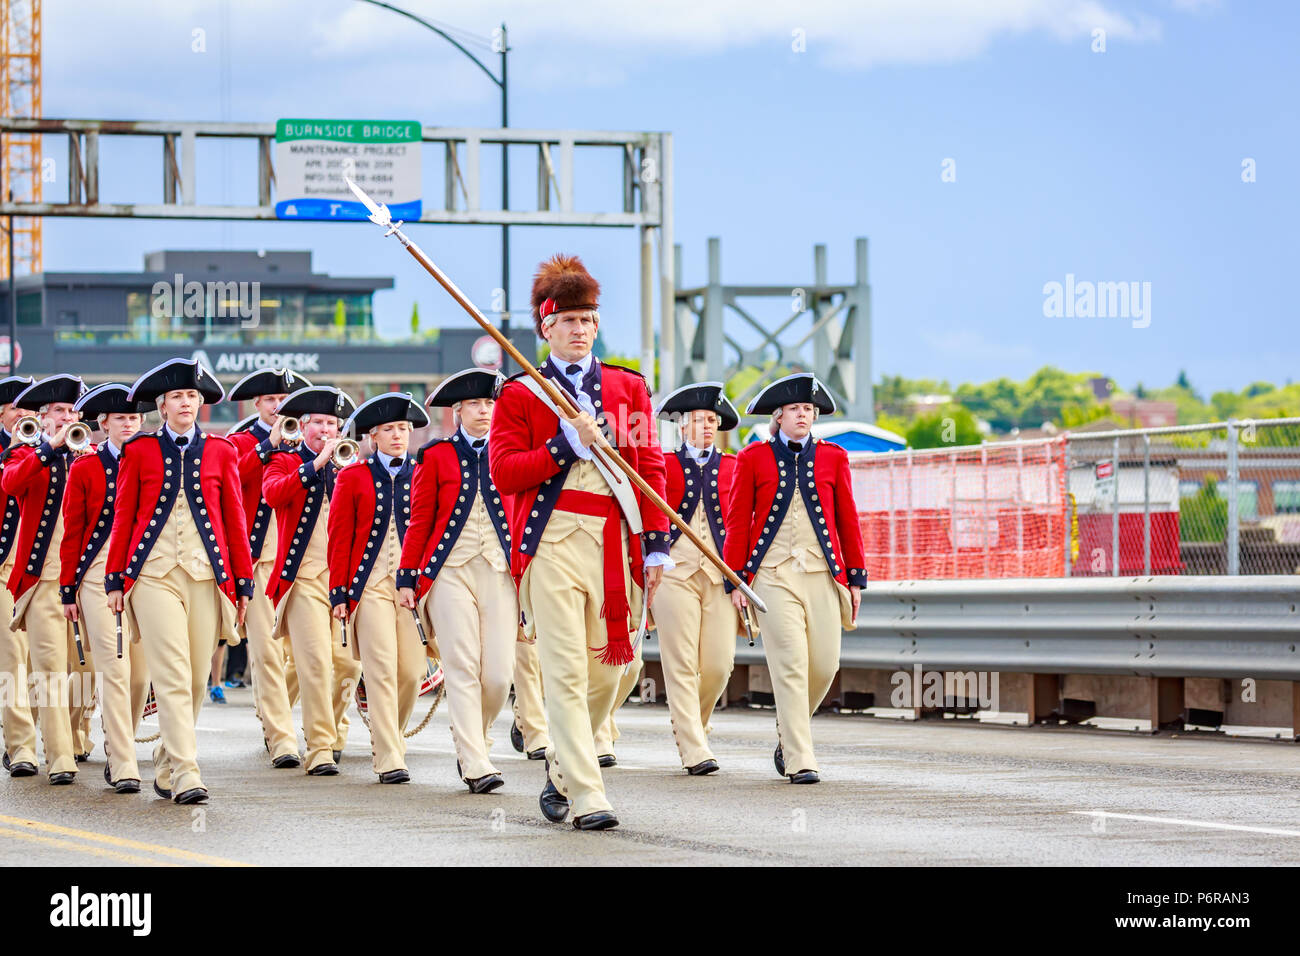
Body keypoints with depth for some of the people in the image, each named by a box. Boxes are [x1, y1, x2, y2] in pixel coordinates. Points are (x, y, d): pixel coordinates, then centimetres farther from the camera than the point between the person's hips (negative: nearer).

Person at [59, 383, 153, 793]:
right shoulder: (84, 469, 3)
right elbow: (72, 533, 4)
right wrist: (68, 589, 1)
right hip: (100, 575, -3)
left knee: (141, 672, 4)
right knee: (115, 669, -11)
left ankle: (119, 747, 25)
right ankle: (123, 767, -11)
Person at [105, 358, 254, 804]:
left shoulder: (221, 451, 8)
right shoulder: (139, 451, 5)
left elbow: (235, 519, 10)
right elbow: (123, 518, 7)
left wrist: (243, 582, 6)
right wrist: (115, 579, 3)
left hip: (207, 575, 2)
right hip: (154, 575, -2)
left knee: (197, 679, 4)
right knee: (172, 676, -12)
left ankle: (166, 768, 20)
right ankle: (184, 774, -15)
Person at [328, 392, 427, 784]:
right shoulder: (353, 478, 5)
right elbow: (340, 539, 5)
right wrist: (339, 593, -1)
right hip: (371, 586, -2)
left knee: (412, 672, 0)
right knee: (382, 671, -10)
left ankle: (387, 739, 25)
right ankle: (389, 760, -9)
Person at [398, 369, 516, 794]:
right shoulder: (436, 456, 5)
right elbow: (420, 521, 6)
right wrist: (407, 578, 3)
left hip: (500, 572, 2)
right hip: (450, 571, -2)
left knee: (498, 673, -4)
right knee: (463, 669, -10)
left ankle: (473, 740, 22)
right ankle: (475, 765, -10)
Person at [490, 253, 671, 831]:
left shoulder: (629, 388, 14)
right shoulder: (520, 395, 5)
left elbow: (650, 468, 11)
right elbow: (503, 473, -3)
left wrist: (656, 545, 3)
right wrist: (568, 444, -13)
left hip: (616, 544, 4)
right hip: (552, 543, -3)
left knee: (608, 670, 6)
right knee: (566, 673, -10)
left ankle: (563, 768, 28)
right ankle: (586, 797, -11)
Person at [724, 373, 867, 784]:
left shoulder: (833, 457, 10)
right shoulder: (753, 458, 4)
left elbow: (848, 520, 12)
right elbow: (738, 522, 5)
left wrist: (856, 578, 9)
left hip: (824, 575, 3)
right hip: (773, 576, -3)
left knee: (825, 664, -2)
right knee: (791, 665, -11)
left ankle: (789, 733, 25)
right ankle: (800, 760, -8)